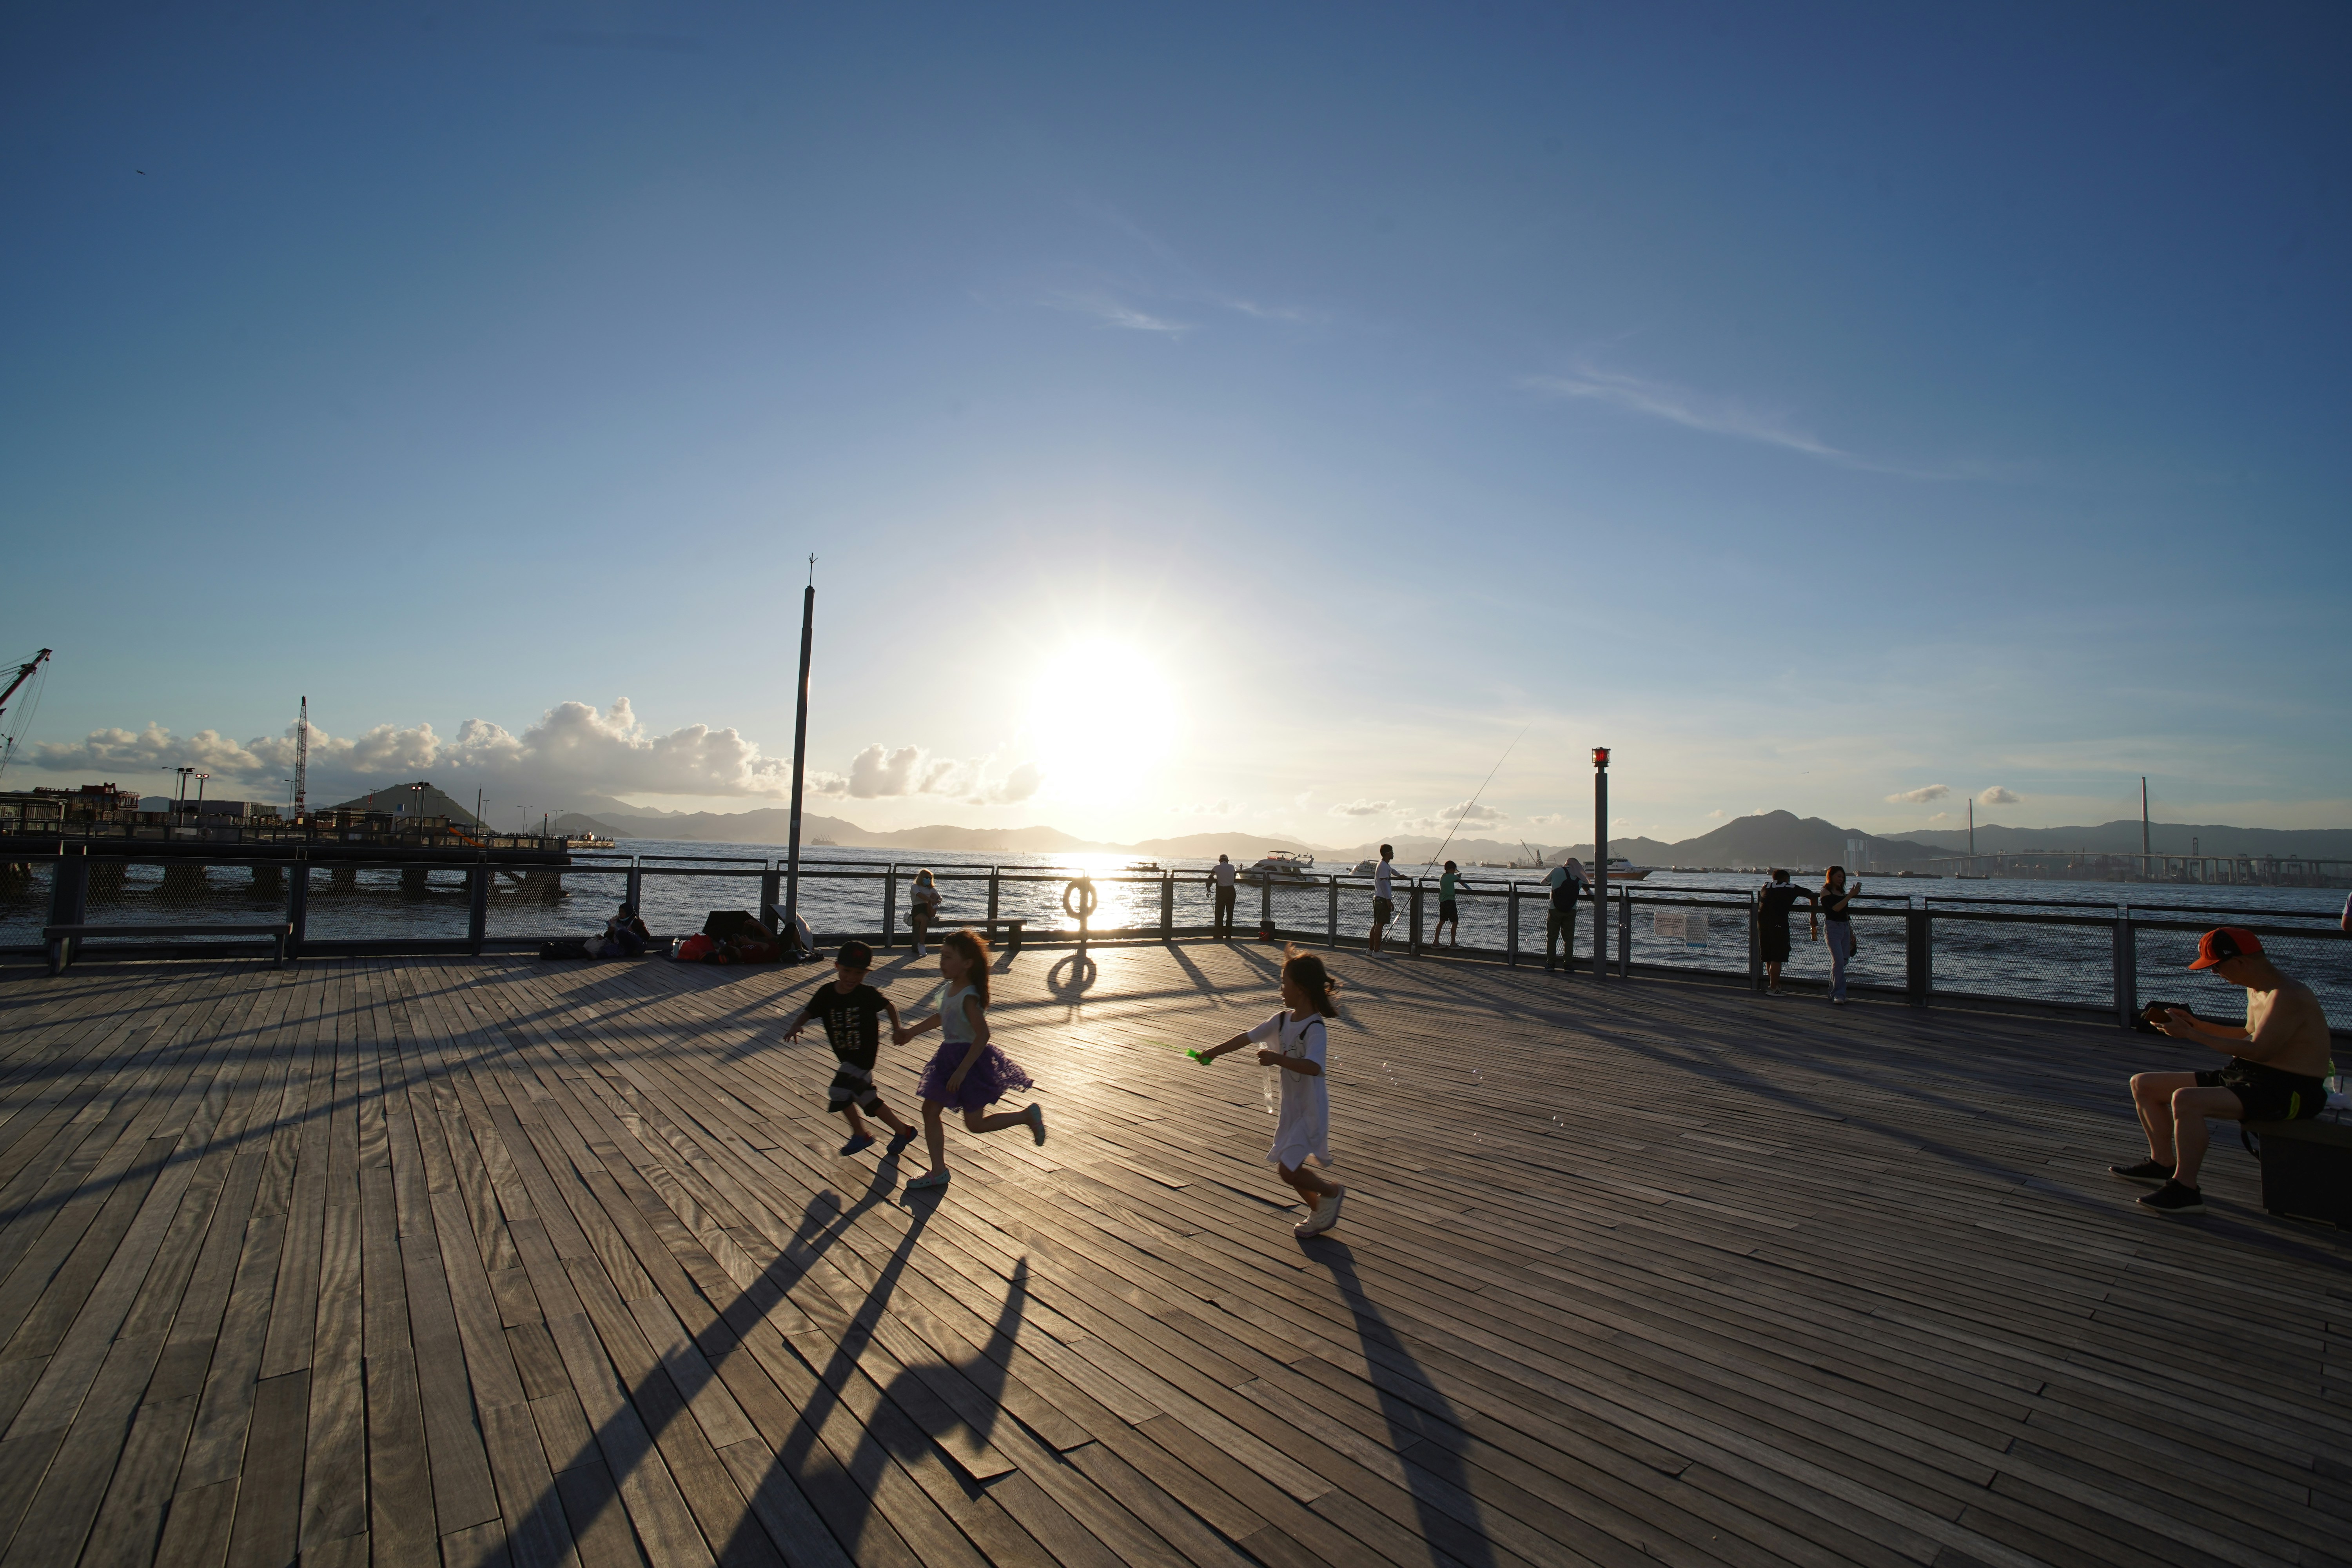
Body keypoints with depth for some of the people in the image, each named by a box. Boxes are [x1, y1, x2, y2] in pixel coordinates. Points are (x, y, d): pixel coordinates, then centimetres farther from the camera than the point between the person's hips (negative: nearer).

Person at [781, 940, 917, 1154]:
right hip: (846, 1057, 6)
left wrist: (896, 1029, -5)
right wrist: (795, 1026, -30)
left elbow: (889, 1006, 1)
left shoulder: (868, 994, -15)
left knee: (839, 1092, -14)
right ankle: (902, 1129, 31)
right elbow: (808, 1012, -11)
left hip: (864, 1055, -6)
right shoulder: (826, 993, -8)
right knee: (867, 1098, 15)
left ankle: (860, 1134, 9)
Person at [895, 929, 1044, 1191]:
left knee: (976, 1123, 2)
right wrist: (911, 1032, 25)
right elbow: (941, 1017, 22)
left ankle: (1029, 1115, 19)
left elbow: (983, 1035, -29)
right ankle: (938, 1171, 18)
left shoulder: (969, 997, -24)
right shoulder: (952, 988, 3)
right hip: (949, 1057, 9)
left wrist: (962, 1070, -30)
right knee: (930, 1110, 7)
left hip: (972, 1059, -9)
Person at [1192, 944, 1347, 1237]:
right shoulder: (1282, 1019, 2)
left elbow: (1313, 1067, -37)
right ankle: (1320, 1212, 34)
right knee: (1289, 1168, 13)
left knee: (1288, 1170, -9)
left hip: (1311, 1110, -8)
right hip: (1291, 1107, 8)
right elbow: (1249, 1037, 10)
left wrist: (1277, 1059, -44)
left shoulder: (1315, 1029, -22)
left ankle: (1332, 1191, 16)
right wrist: (1214, 1052, 14)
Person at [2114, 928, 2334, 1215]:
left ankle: (2185, 1189, -22)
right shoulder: (2257, 990, 11)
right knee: (2143, 1084, 8)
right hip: (2247, 1077, 11)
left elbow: (2258, 1050, -27)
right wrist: (2198, 1025, 13)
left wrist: (2192, 1034, -24)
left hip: (2289, 1092, -10)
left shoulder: (2288, 997, -21)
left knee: (2186, 1100, -33)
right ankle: (2163, 1163, 18)